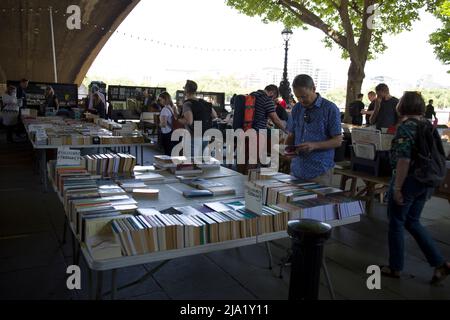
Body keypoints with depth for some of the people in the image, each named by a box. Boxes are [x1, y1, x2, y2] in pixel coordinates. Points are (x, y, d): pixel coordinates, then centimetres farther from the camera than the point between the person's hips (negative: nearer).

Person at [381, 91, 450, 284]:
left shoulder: (406, 128, -17)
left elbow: (404, 160, -23)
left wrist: (397, 188, -19)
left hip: (408, 181, -8)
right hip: (426, 182, 8)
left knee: (396, 223, 8)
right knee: (412, 222, 20)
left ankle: (395, 268, 20)